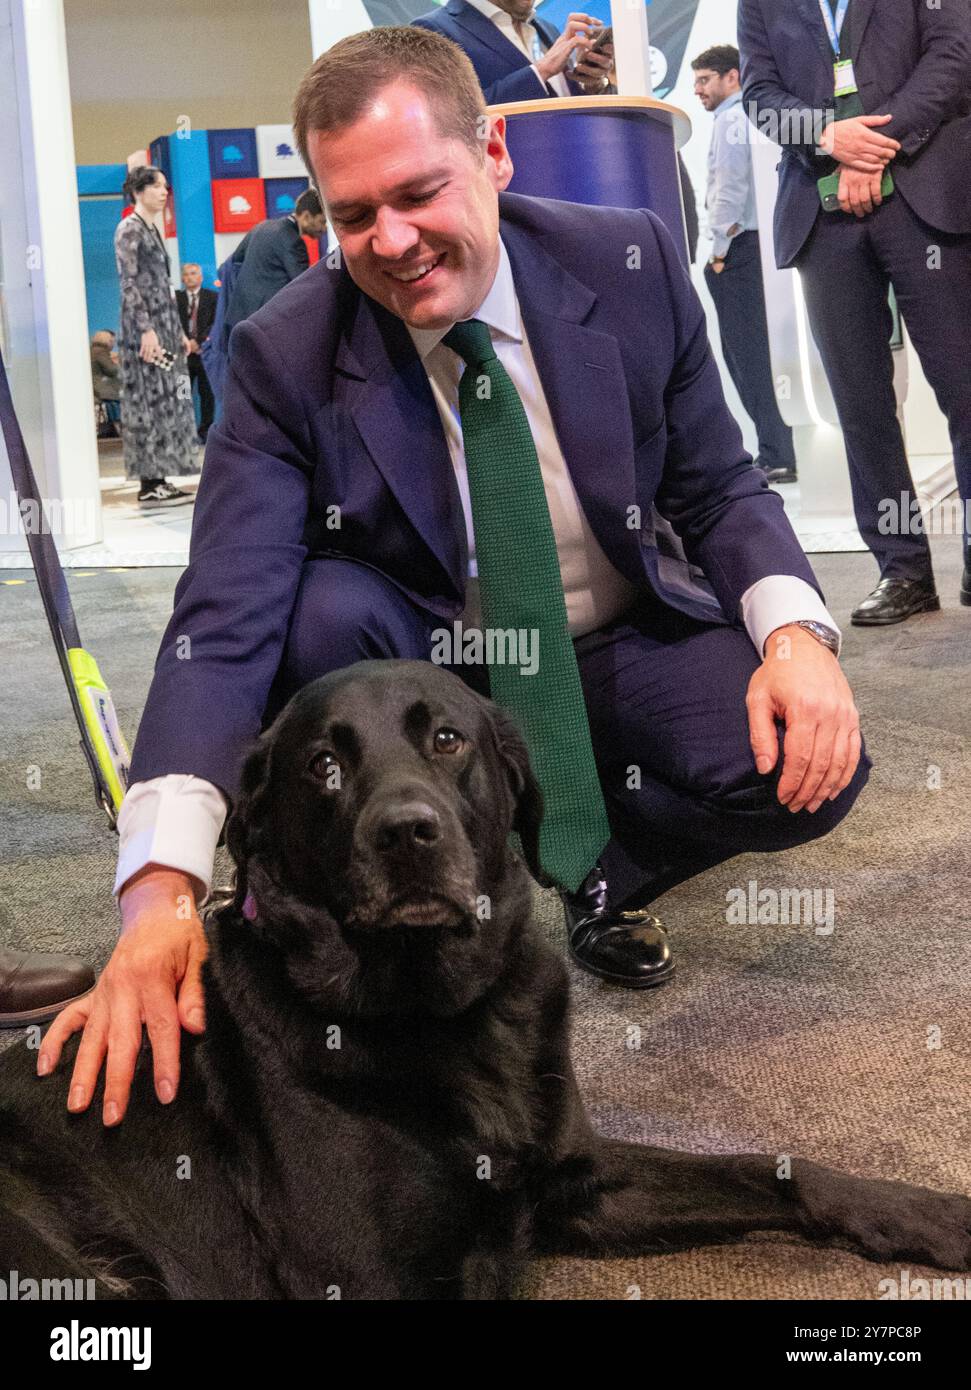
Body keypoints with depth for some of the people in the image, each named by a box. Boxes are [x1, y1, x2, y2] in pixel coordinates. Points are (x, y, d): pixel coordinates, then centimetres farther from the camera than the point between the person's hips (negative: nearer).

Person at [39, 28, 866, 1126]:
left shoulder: (631, 265, -12)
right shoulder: (287, 357, -18)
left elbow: (720, 488, -2)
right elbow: (224, 618, -27)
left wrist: (794, 631, -24)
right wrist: (162, 883, -42)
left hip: (619, 653, 2)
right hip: (424, 675, -1)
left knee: (813, 767, -25)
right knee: (320, 605, -33)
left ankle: (603, 872, 7)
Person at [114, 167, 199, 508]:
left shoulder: (153, 230, 18)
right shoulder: (129, 229, -8)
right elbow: (129, 283, -15)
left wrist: (178, 331, 18)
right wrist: (146, 330, -22)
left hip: (165, 327, 9)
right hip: (144, 328, -9)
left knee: (167, 400, 7)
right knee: (149, 401, -9)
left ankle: (159, 479, 10)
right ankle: (150, 486, -8)